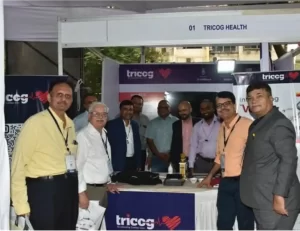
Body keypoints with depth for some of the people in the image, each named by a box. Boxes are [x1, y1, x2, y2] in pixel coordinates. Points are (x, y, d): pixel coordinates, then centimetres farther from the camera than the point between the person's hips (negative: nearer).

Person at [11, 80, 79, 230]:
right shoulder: (35, 122, -13)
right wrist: (21, 205, -15)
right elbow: (18, 165, -13)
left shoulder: (70, 124, 9)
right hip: (44, 190, -7)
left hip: (69, 189, 7)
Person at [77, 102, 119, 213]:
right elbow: (77, 166, -20)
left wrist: (108, 182, 16)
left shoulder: (104, 135, 11)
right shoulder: (83, 136, -16)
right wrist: (81, 192, -21)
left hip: (102, 188, 8)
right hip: (90, 189, -8)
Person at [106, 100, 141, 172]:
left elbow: (137, 145, 15)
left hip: (133, 162, 5)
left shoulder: (135, 125, 12)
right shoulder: (112, 124, -5)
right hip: (118, 163, -5)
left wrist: (138, 164, 11)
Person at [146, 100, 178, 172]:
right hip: (157, 158, 2)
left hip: (173, 158, -2)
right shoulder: (153, 123, 8)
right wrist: (158, 154, -5)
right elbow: (149, 141, 6)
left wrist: (171, 154, -7)